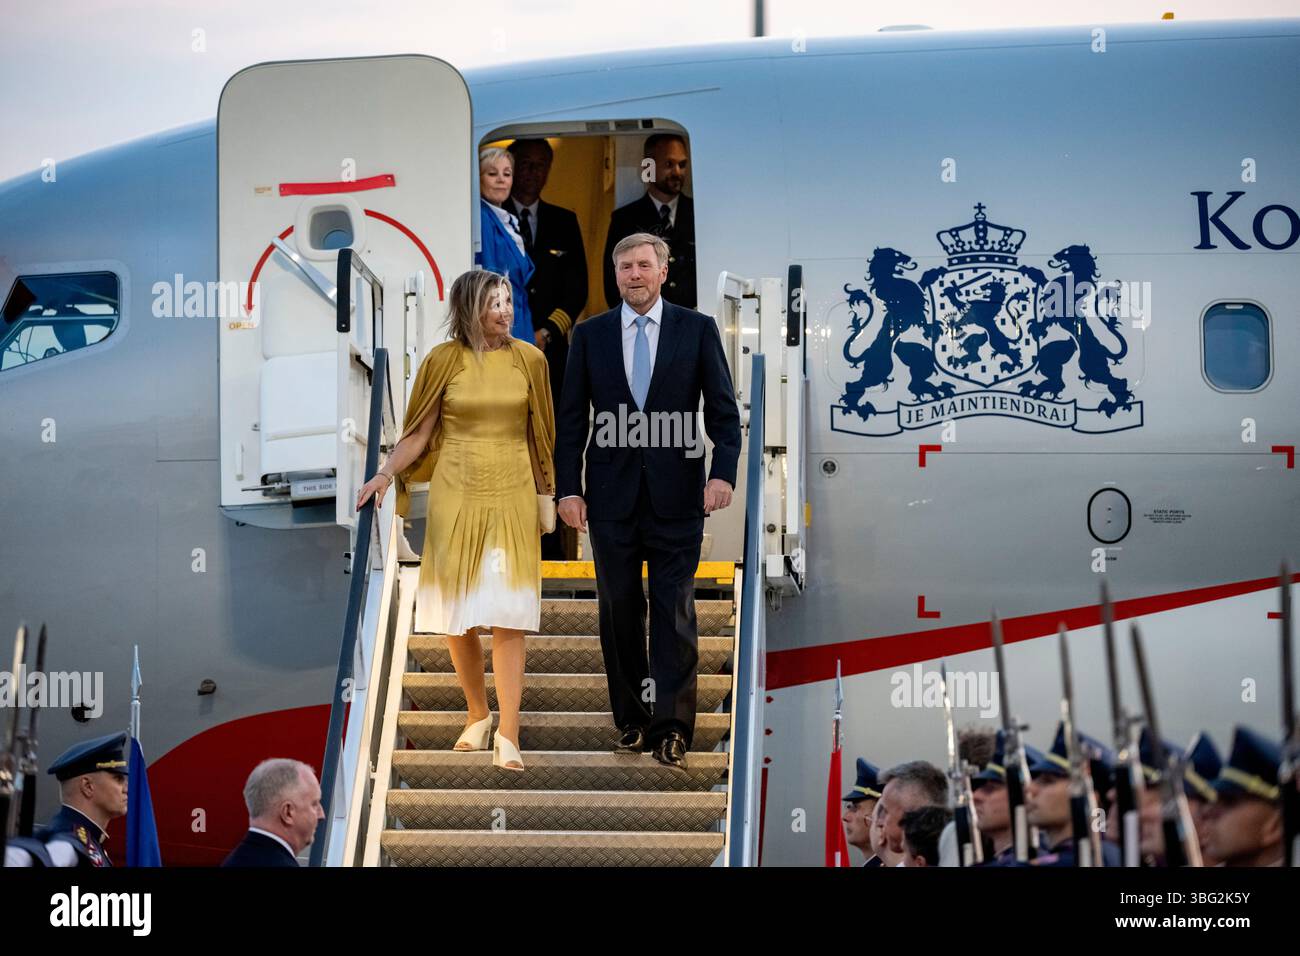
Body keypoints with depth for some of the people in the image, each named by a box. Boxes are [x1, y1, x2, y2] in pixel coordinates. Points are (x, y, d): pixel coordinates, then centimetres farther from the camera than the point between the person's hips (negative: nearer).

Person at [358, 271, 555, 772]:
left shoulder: (528, 359, 2)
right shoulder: (444, 360, 0)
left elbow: (540, 435, 9)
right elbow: (419, 433, 2)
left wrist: (549, 493, 10)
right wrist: (385, 474, -11)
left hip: (511, 495, -1)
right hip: (456, 493, 1)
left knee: (507, 616, -7)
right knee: (456, 616, 4)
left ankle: (508, 735, -7)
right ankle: (478, 715, 24)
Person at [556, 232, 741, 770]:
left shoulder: (697, 330, 3)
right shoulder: (589, 335, 7)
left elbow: (723, 410, 0)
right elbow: (572, 419, 7)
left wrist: (722, 473, -13)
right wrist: (568, 489, -1)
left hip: (676, 494, -2)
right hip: (612, 496, 2)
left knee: (675, 610, -4)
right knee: (619, 611, 6)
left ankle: (671, 729, -3)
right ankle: (632, 721, 16)